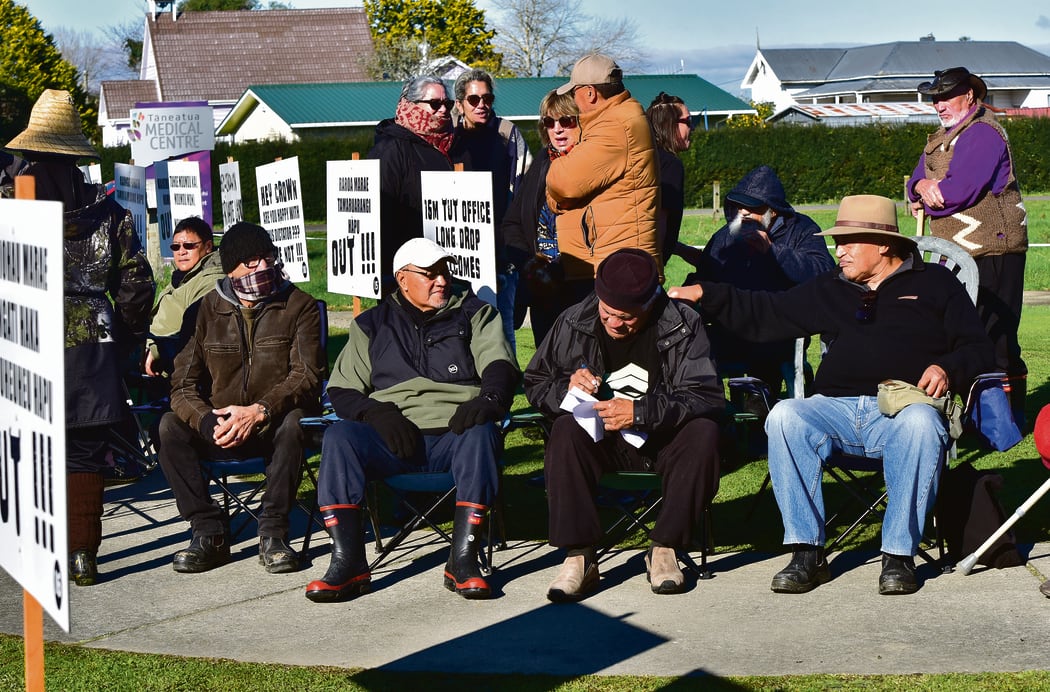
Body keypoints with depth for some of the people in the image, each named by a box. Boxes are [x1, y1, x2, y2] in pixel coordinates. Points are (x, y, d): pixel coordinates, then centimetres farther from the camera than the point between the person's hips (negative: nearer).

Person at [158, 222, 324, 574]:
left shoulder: (299, 307, -1)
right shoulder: (208, 310, 5)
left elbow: (307, 376, -13)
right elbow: (183, 384, -1)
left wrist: (259, 411, -30)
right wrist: (208, 422, -23)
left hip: (274, 425, -3)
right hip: (219, 425, 3)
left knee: (293, 421, -35)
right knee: (171, 425, -23)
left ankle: (273, 532, -26)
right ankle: (208, 531, -19)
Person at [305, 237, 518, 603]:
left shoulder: (474, 313, 18)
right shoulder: (373, 325, 20)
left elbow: (499, 364, 3)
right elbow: (341, 390, 14)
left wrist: (488, 400, -20)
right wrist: (377, 413, -8)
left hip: (454, 434, -1)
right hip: (392, 440, 1)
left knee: (482, 434, -35)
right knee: (339, 436, -28)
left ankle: (463, 560, -35)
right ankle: (348, 563, -30)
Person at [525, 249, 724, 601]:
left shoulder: (683, 325, -10)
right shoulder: (574, 322, -2)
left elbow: (708, 397, -18)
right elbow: (535, 383, 6)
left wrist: (640, 412, -31)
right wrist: (568, 388, -18)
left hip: (663, 444, -1)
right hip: (600, 442, 1)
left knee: (704, 433, -31)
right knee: (565, 431, -30)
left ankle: (665, 547, -19)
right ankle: (578, 557, -30)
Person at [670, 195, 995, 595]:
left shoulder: (934, 283, 16)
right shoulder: (830, 290, 25)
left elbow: (977, 347, 10)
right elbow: (763, 316, 22)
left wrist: (948, 369, -11)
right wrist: (705, 294, 11)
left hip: (904, 410, -3)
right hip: (838, 410, 3)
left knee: (921, 423, -38)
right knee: (784, 416, -28)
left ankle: (899, 555, -28)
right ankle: (808, 552, -26)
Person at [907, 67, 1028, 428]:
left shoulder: (983, 133, -11)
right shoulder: (942, 137, 20)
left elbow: (959, 190, -21)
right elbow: (917, 181, 13)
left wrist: (925, 201, -4)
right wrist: (924, 188, -11)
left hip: (991, 251, -10)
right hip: (958, 252, 10)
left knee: (995, 336, -8)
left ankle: (1011, 415, -2)